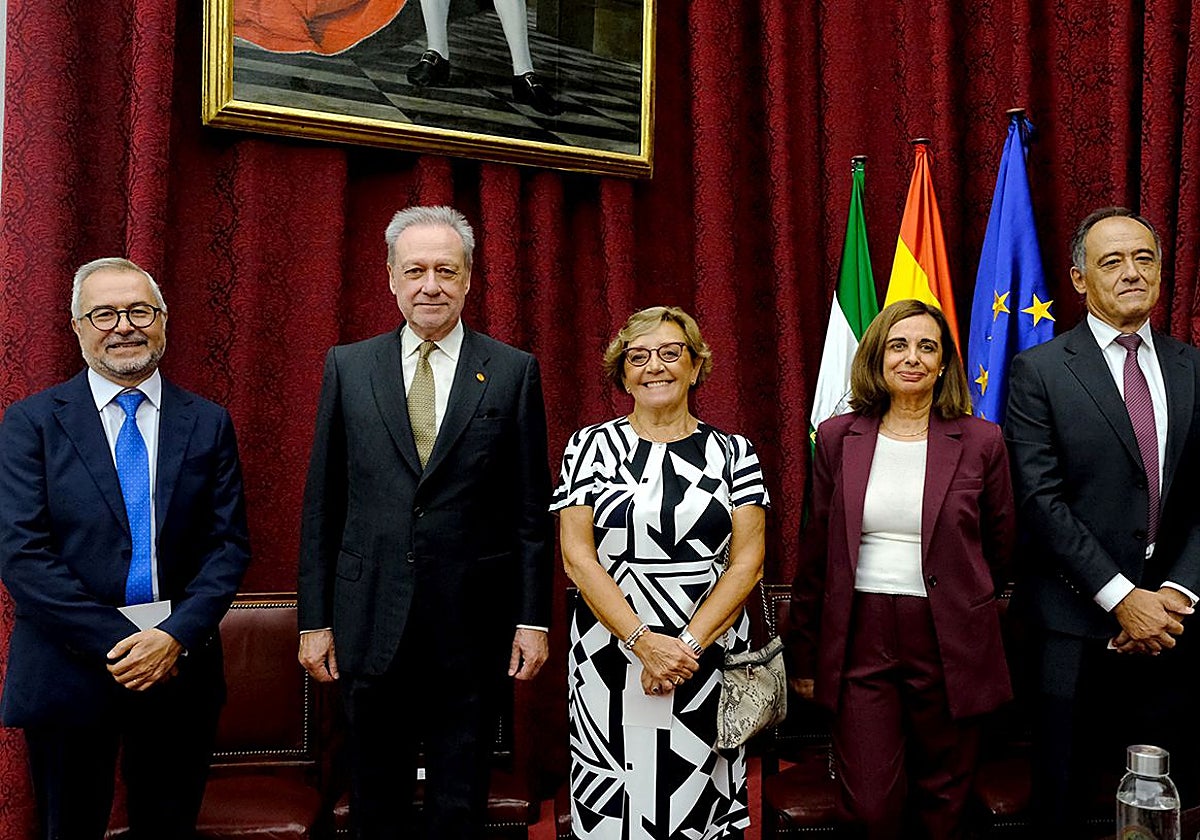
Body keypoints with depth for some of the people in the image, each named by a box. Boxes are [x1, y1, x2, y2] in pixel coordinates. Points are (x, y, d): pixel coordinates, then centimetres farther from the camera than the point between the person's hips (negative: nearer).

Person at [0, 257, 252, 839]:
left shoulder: (208, 424, 5)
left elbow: (229, 545, 1)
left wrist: (176, 636, -13)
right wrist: (115, 642, -15)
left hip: (179, 669, 2)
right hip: (68, 670, -1)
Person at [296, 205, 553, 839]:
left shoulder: (513, 372, 1)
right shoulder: (347, 367, 4)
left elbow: (531, 510, 1)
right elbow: (321, 506, 5)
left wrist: (533, 619, -2)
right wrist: (314, 619, 3)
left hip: (472, 627, -1)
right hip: (370, 624, 1)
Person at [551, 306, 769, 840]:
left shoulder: (733, 452, 4)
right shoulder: (590, 447, 2)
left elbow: (747, 561, -2)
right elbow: (577, 557, -4)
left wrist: (688, 644, -13)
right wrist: (643, 642, -14)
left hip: (710, 656, 1)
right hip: (611, 658, 0)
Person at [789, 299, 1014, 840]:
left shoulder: (980, 441, -1)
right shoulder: (838, 437, 3)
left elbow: (999, 546, 11)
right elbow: (816, 553, 7)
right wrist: (804, 655, 9)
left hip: (949, 646, 0)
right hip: (860, 642, 1)